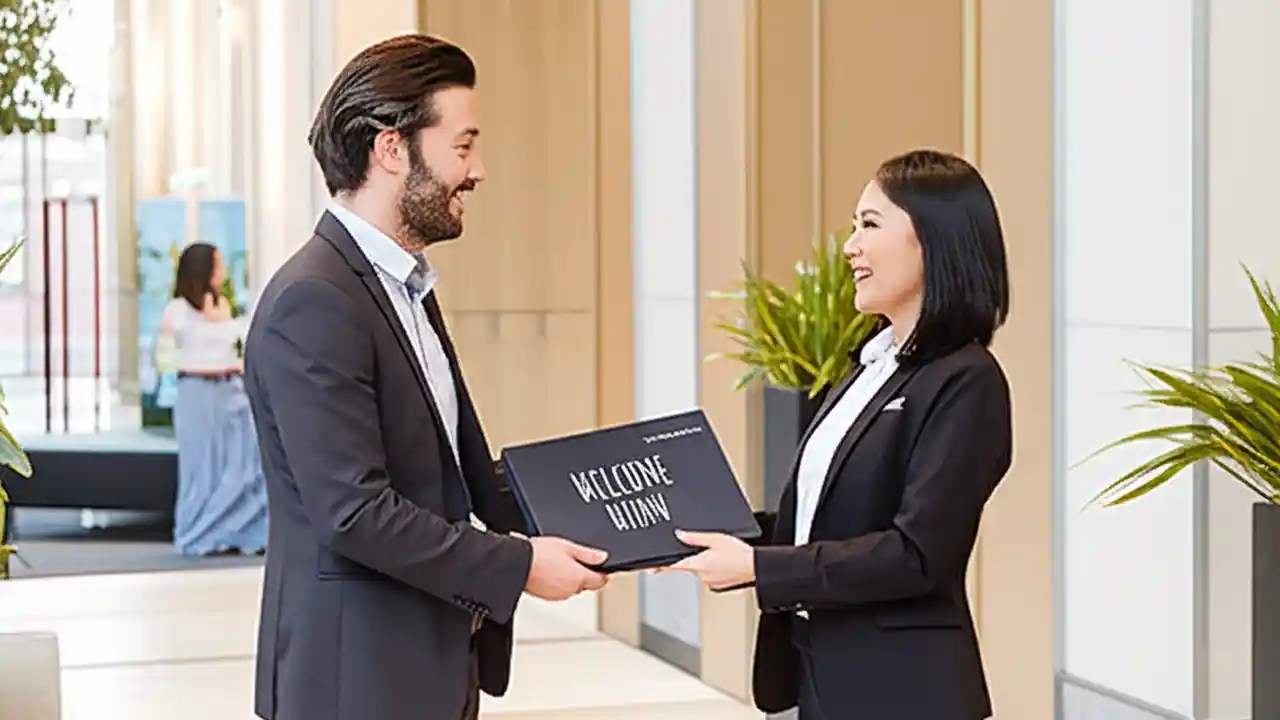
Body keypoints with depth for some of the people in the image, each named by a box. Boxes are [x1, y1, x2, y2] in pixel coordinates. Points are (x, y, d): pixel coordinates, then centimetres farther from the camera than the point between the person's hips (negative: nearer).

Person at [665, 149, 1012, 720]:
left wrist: (757, 566, -21)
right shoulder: (872, 366, 13)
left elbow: (916, 555, -21)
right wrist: (721, 535, 1)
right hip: (825, 674, 8)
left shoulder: (965, 383, -14)